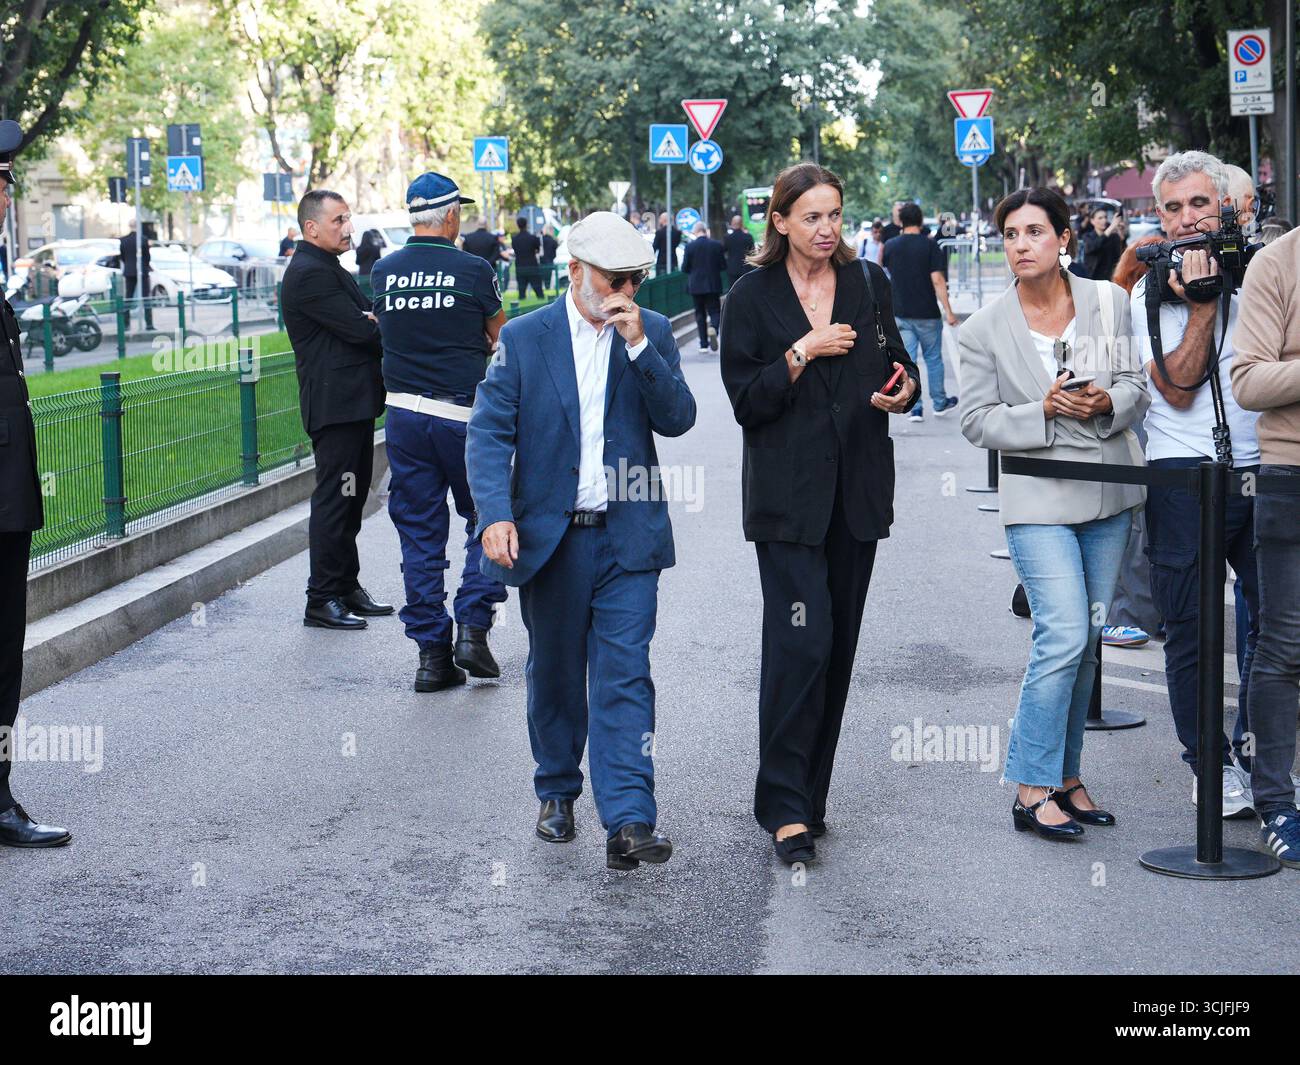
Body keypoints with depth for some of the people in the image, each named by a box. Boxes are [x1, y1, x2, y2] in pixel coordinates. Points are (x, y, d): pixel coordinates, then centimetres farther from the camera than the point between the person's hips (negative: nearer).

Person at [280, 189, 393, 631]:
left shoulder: (330, 270, 19)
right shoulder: (309, 273, -15)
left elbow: (366, 325, 17)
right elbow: (360, 331, -19)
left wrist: (375, 325, -5)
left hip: (355, 402, 10)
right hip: (335, 406, -10)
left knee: (351, 499, 15)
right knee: (333, 502, -7)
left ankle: (347, 589, 23)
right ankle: (322, 601, -3)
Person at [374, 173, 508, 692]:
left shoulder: (384, 271, 4)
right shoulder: (473, 270, -6)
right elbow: (502, 338, 10)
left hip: (402, 413, 3)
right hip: (463, 415, -3)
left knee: (419, 533, 7)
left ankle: (432, 653, 6)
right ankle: (473, 630, 1)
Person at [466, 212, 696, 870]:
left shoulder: (652, 332, 4)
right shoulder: (524, 338, -1)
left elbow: (677, 420, -5)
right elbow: (490, 432, -5)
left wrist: (640, 346, -17)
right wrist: (495, 514, -19)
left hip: (628, 537, 0)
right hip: (549, 537, 0)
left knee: (624, 674, -8)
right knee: (554, 674, 13)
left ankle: (629, 821, -13)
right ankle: (557, 793, 32)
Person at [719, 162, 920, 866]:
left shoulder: (868, 284, 8)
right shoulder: (752, 297, -2)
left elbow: (897, 365, 15)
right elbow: (745, 402, -6)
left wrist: (903, 390, -7)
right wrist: (801, 353, -17)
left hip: (857, 491, 4)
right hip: (788, 496, -4)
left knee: (838, 646, 8)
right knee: (801, 644, -13)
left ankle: (809, 796, 18)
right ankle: (785, 808, -7)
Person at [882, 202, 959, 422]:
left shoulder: (890, 246, 0)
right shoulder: (930, 246, -10)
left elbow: (881, 266, 20)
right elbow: (937, 280, -15)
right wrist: (948, 311, -12)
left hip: (900, 313, 2)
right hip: (927, 313, -2)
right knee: (933, 358, 13)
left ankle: (914, 408, 2)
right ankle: (940, 403, 22)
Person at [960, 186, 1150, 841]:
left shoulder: (1109, 302, 3)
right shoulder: (984, 330, -3)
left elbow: (1138, 386, 7)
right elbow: (977, 421, -3)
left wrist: (1108, 402, -15)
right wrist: (1044, 412, -18)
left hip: (1109, 492, 4)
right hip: (1038, 497, -4)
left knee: (1087, 640, 9)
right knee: (1063, 636, -14)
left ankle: (1065, 776, 22)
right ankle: (1031, 792, -5)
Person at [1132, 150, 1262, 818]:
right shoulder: (1153, 293, 2)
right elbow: (1178, 388, -10)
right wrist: (1200, 306, -16)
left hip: (1262, 468, 3)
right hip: (1186, 479, -3)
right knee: (1192, 631, 2)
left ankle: (1254, 752, 24)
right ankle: (1211, 763, 15)